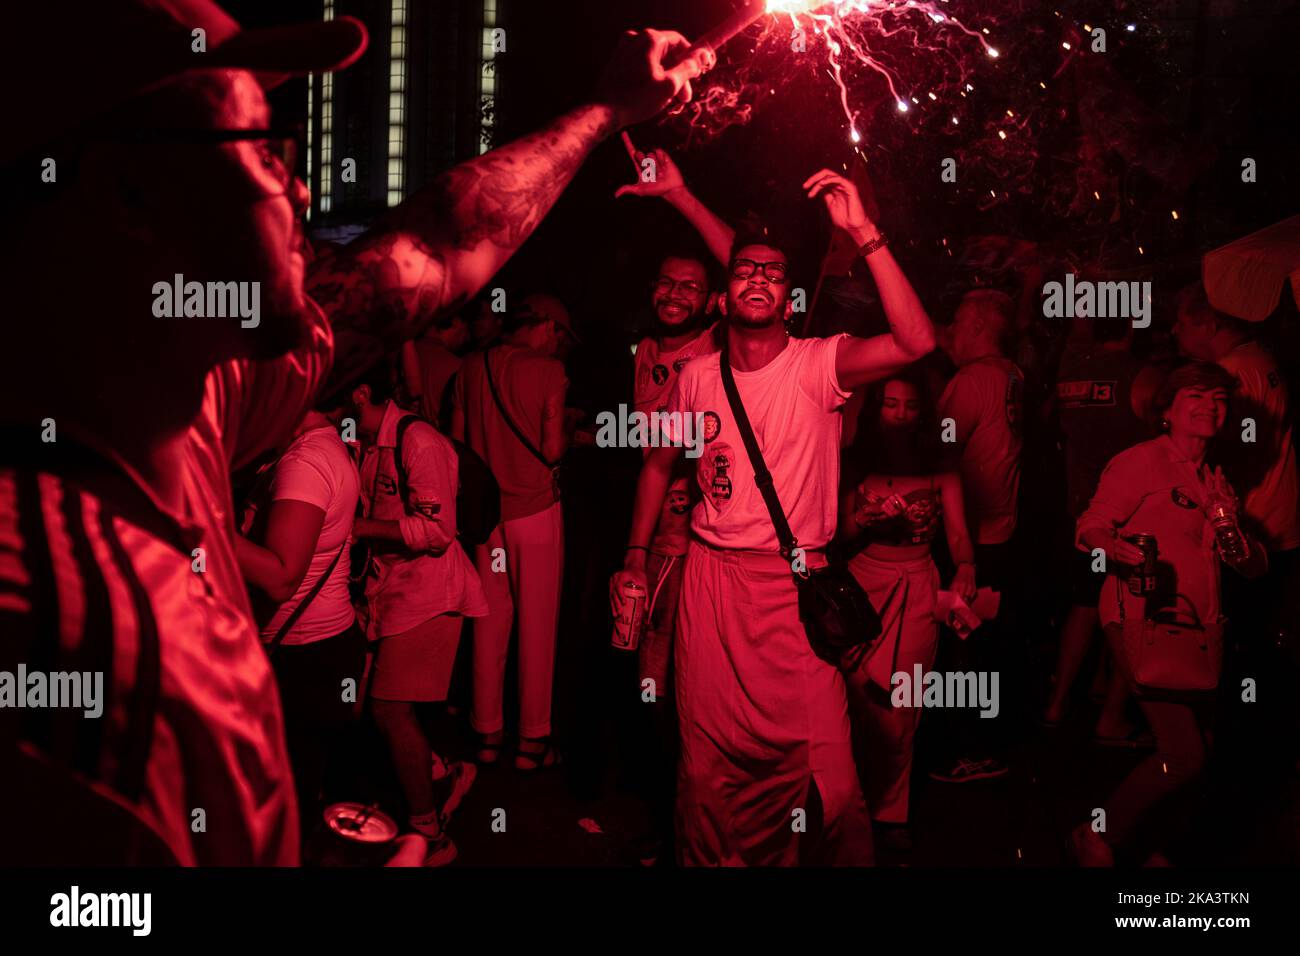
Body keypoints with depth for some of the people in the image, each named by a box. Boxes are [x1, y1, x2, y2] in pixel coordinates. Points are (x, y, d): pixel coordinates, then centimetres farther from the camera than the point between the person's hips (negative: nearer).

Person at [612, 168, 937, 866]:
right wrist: (635, 558, 16)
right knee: (708, 763, 10)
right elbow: (660, 463, 20)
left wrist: (864, 233, -27)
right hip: (711, 577, 3)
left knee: (824, 776, -6)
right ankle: (709, 861, 31)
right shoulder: (698, 377, 6)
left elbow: (916, 342, -23)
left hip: (797, 582, -3)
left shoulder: (818, 365, -6)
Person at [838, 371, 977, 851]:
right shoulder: (856, 463, 7)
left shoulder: (940, 469, 6)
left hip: (918, 591, 0)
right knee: (866, 702, -9)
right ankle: (880, 807, 9)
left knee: (900, 709, 0)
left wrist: (965, 568, -24)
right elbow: (842, 535, 4)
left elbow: (958, 531, -5)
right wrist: (865, 519, -16)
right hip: (863, 585, 0)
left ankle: (889, 812, 15)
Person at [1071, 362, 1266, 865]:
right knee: (1184, 754, -16)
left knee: (1200, 749, 6)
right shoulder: (1142, 461, -2)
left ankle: (1140, 840, 25)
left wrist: (1236, 540, -4)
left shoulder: (1216, 482, 20)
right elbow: (1090, 526, -8)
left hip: (1197, 629, 8)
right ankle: (1098, 837, 1)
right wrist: (1114, 547, -30)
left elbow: (1257, 565, 18)